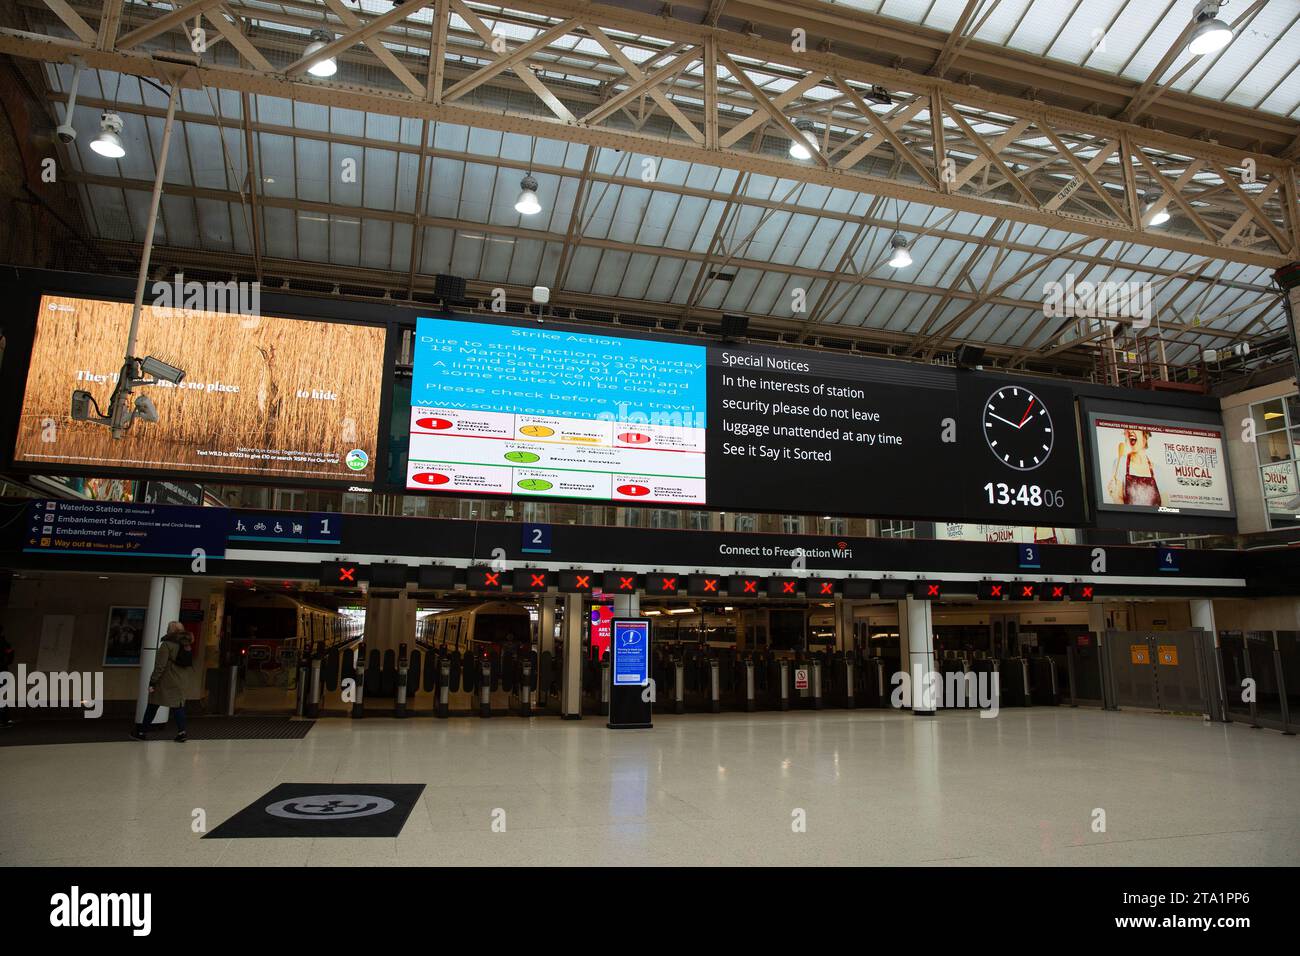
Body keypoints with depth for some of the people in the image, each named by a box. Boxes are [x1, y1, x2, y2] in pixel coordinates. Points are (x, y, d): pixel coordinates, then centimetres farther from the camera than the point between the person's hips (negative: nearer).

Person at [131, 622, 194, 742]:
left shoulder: (167, 644, -13)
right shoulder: (187, 645, 8)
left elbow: (160, 666, -16)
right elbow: (189, 664, 15)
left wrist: (152, 682, -12)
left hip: (165, 682, -6)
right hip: (181, 681, 6)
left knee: (153, 706, 7)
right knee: (178, 705, 8)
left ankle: (142, 732, 17)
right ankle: (181, 732, 1)